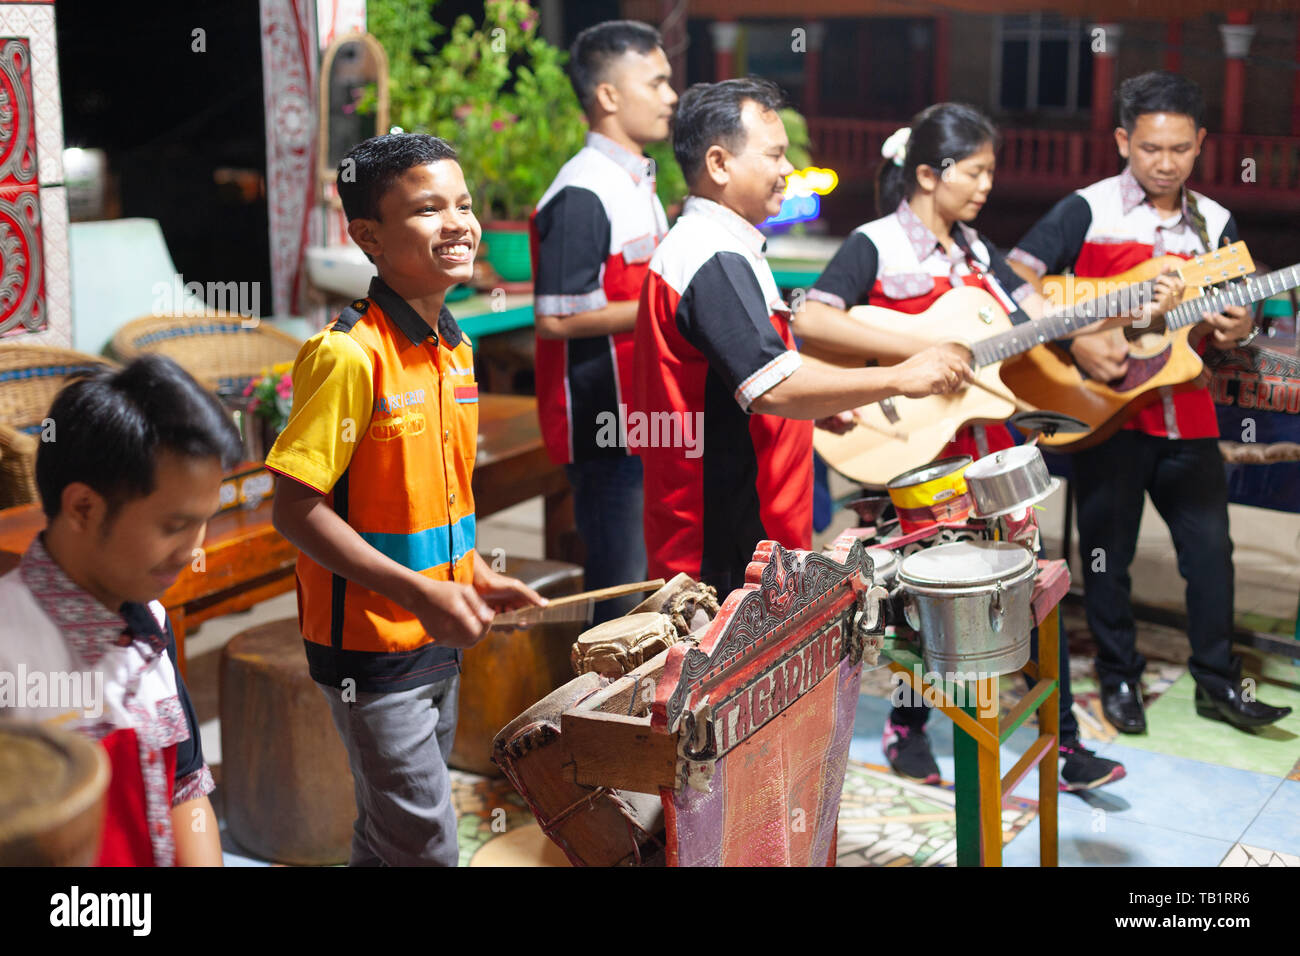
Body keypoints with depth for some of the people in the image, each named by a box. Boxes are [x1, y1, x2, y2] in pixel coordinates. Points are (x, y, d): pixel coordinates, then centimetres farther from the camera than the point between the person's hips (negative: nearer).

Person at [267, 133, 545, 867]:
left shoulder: (456, 349, 6)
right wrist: (418, 593, -25)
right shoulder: (348, 355, -20)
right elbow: (295, 509, -21)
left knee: (391, 834, 21)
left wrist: (477, 576, 6)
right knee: (427, 846, 0)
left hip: (439, 641, 8)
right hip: (369, 647, -8)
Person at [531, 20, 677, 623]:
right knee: (623, 586, -3)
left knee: (650, 582, 17)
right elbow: (555, 316, -21)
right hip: (602, 426, -9)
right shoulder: (582, 195, -16)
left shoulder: (637, 184, 15)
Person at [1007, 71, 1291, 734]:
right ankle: (1119, 677, 24)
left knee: (1210, 548, 7)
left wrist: (1238, 330, -9)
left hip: (1185, 414, 4)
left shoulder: (1215, 224, 9)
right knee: (1108, 551, 7)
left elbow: (1231, 318, 15)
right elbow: (1012, 281, -12)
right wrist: (1076, 342, -21)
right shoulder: (1088, 211, -5)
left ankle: (1217, 681, 22)